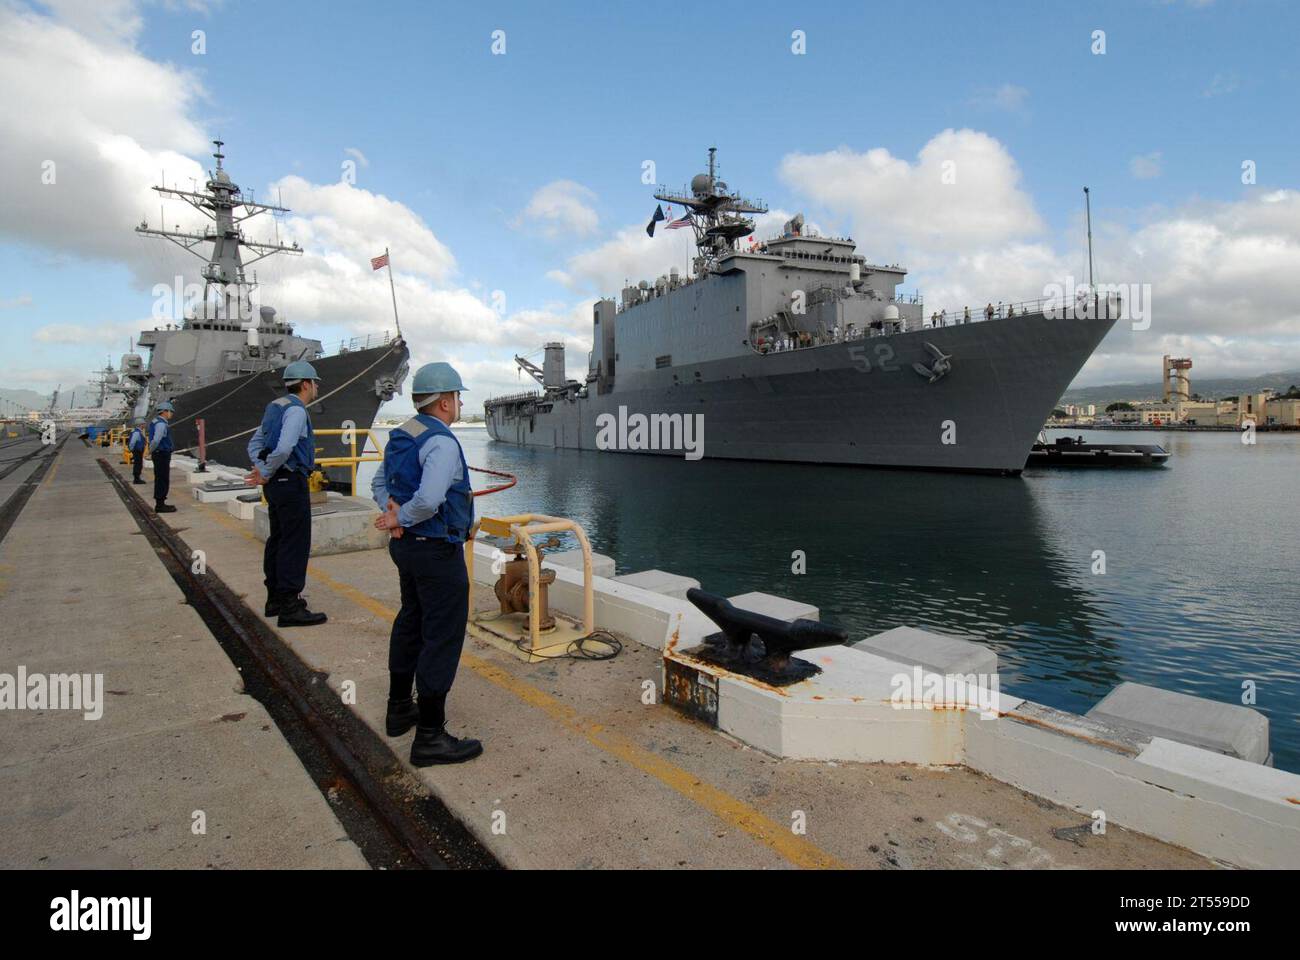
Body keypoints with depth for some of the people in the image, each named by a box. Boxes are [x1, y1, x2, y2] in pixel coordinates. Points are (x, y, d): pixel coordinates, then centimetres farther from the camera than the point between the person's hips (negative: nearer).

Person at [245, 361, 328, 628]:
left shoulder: (276, 407, 16)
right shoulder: (296, 410, -14)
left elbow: (254, 444, 17)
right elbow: (284, 448, -27)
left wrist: (263, 471, 3)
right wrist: (266, 473, -12)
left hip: (276, 483, 10)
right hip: (291, 482, -10)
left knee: (278, 540, 16)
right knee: (295, 543, -6)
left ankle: (275, 599, 26)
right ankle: (289, 608, -4)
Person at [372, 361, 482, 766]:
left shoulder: (400, 437, 9)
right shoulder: (441, 442, -21)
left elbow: (379, 482, 17)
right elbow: (429, 499, -32)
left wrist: (392, 511, 0)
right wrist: (400, 520, -15)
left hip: (407, 547, 10)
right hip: (438, 551, -10)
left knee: (410, 625, 22)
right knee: (442, 639, -2)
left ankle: (400, 709, 37)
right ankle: (430, 737, 5)